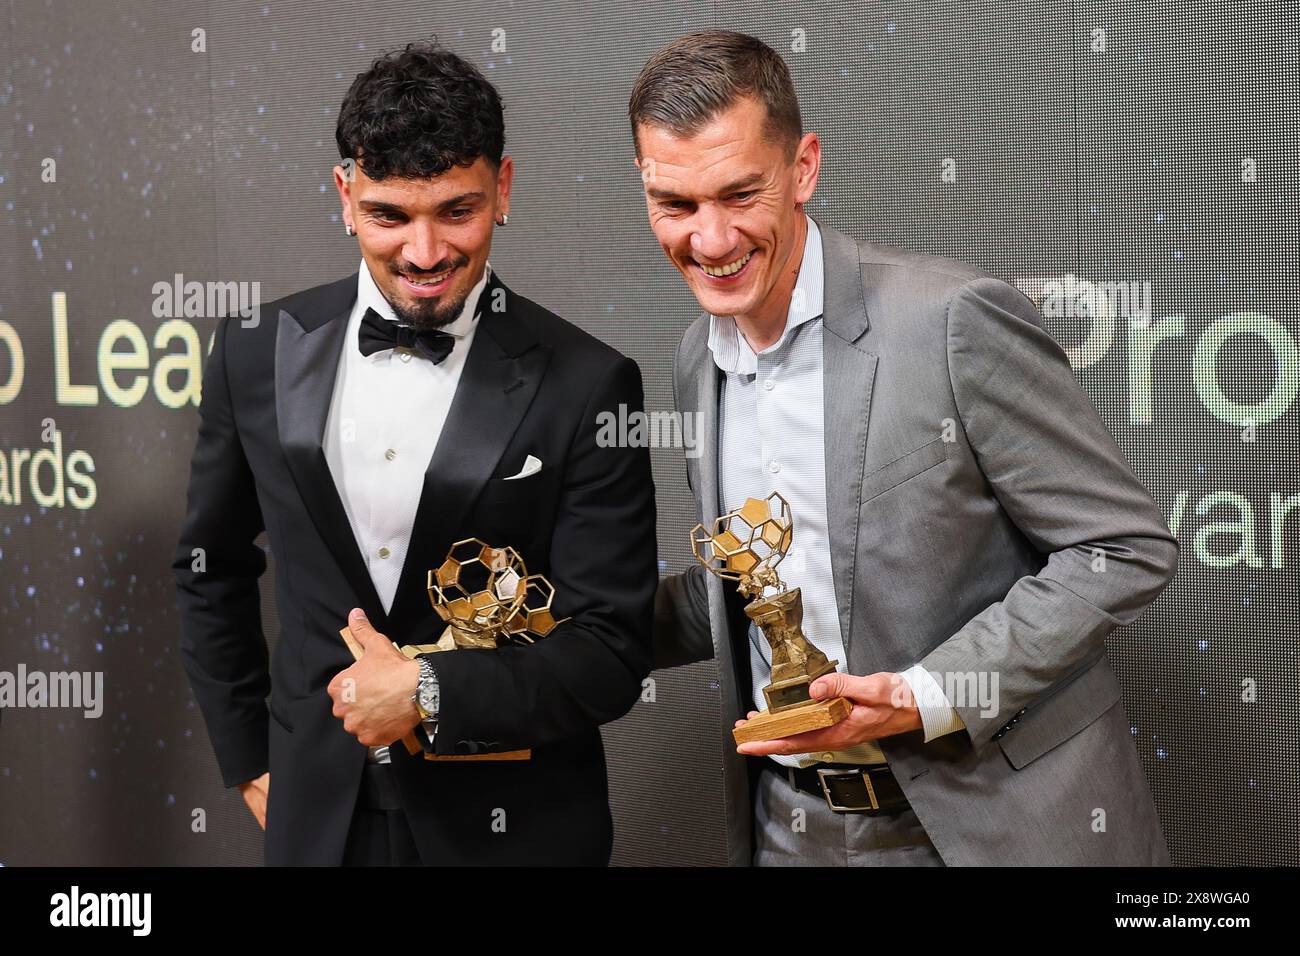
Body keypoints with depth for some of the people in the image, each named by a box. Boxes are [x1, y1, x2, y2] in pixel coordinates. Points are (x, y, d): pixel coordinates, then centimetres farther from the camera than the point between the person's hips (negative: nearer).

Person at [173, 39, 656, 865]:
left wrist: (428, 693, -20)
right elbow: (212, 566, 10)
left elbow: (611, 653, -11)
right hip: (317, 817, 3)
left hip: (513, 826, -2)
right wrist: (248, 760, 10)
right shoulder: (258, 351, -4)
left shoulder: (586, 386, -14)